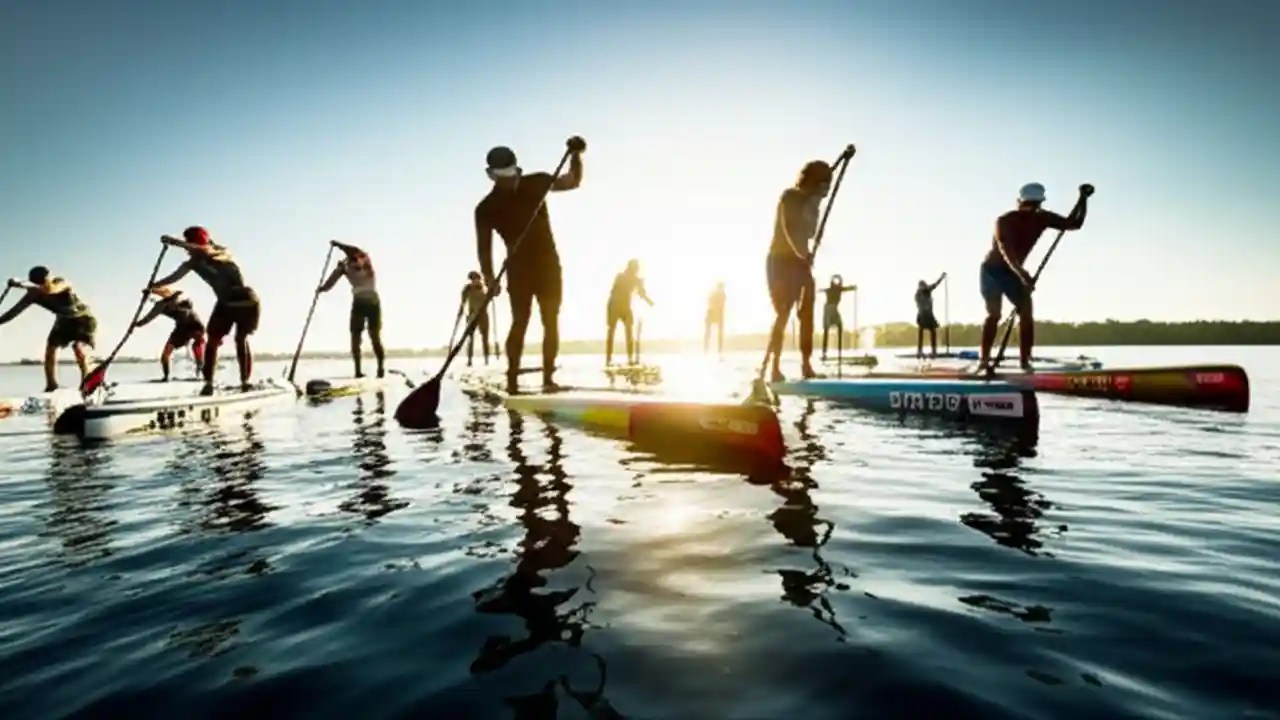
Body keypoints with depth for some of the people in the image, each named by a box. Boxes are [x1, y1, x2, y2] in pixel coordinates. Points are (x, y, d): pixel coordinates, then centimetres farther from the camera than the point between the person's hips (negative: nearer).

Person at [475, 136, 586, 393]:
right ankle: (512, 379, -8)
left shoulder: (536, 183, 1)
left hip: (548, 264, 3)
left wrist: (576, 155, -7)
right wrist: (489, 277, -22)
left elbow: (573, 181, 10)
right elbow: (484, 246, -8)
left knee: (551, 321, 0)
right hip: (518, 269, -2)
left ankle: (548, 377, 5)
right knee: (520, 322, -10)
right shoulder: (487, 208, -6)